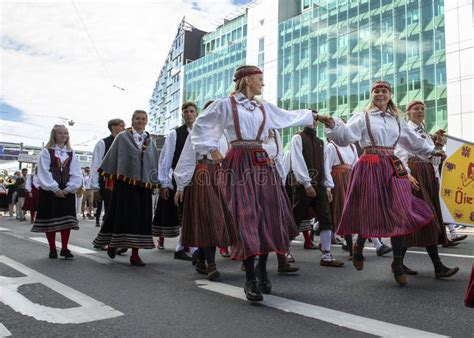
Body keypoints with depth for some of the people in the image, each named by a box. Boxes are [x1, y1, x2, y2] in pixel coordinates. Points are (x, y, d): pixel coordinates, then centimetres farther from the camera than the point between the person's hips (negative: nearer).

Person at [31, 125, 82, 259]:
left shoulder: (71, 153, 10)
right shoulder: (46, 152, 0)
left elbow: (76, 173, 4)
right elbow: (44, 172, -8)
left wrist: (69, 188, -9)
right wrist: (55, 189, -14)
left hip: (67, 191, 3)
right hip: (50, 190, -3)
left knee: (66, 219, 0)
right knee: (50, 219, 1)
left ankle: (64, 248, 7)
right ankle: (52, 249, 11)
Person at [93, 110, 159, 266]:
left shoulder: (150, 142, 12)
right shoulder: (122, 137, 3)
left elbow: (155, 163, 12)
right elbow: (111, 156, 5)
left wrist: (155, 182, 7)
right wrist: (109, 177, 2)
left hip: (143, 184, 3)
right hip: (124, 182, -3)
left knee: (141, 217, 2)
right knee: (124, 215, -2)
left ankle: (135, 253, 9)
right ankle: (112, 242, 23)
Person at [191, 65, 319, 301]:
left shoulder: (265, 108, 19)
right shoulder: (225, 105, 4)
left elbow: (290, 117, 31)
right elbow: (201, 127, 7)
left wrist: (314, 115, 37)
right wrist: (213, 150, -2)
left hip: (262, 163, 6)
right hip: (239, 164, -5)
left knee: (269, 216, 0)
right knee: (246, 216, -10)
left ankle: (262, 269, 19)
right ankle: (250, 279, -3)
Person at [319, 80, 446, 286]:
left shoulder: (396, 120, 20)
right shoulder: (363, 117, 3)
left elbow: (412, 140, 32)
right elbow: (345, 137, -11)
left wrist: (431, 151, 38)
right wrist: (332, 125, -28)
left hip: (392, 168, 5)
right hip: (370, 167, -4)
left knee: (398, 214, -2)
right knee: (369, 212, -2)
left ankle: (398, 264, 8)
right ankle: (359, 248, 28)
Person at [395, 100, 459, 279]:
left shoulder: (426, 133, 23)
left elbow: (434, 159, 24)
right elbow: (400, 154, -11)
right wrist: (407, 175, -22)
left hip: (429, 176, 8)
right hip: (413, 176, -8)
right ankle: (438, 267, -12)